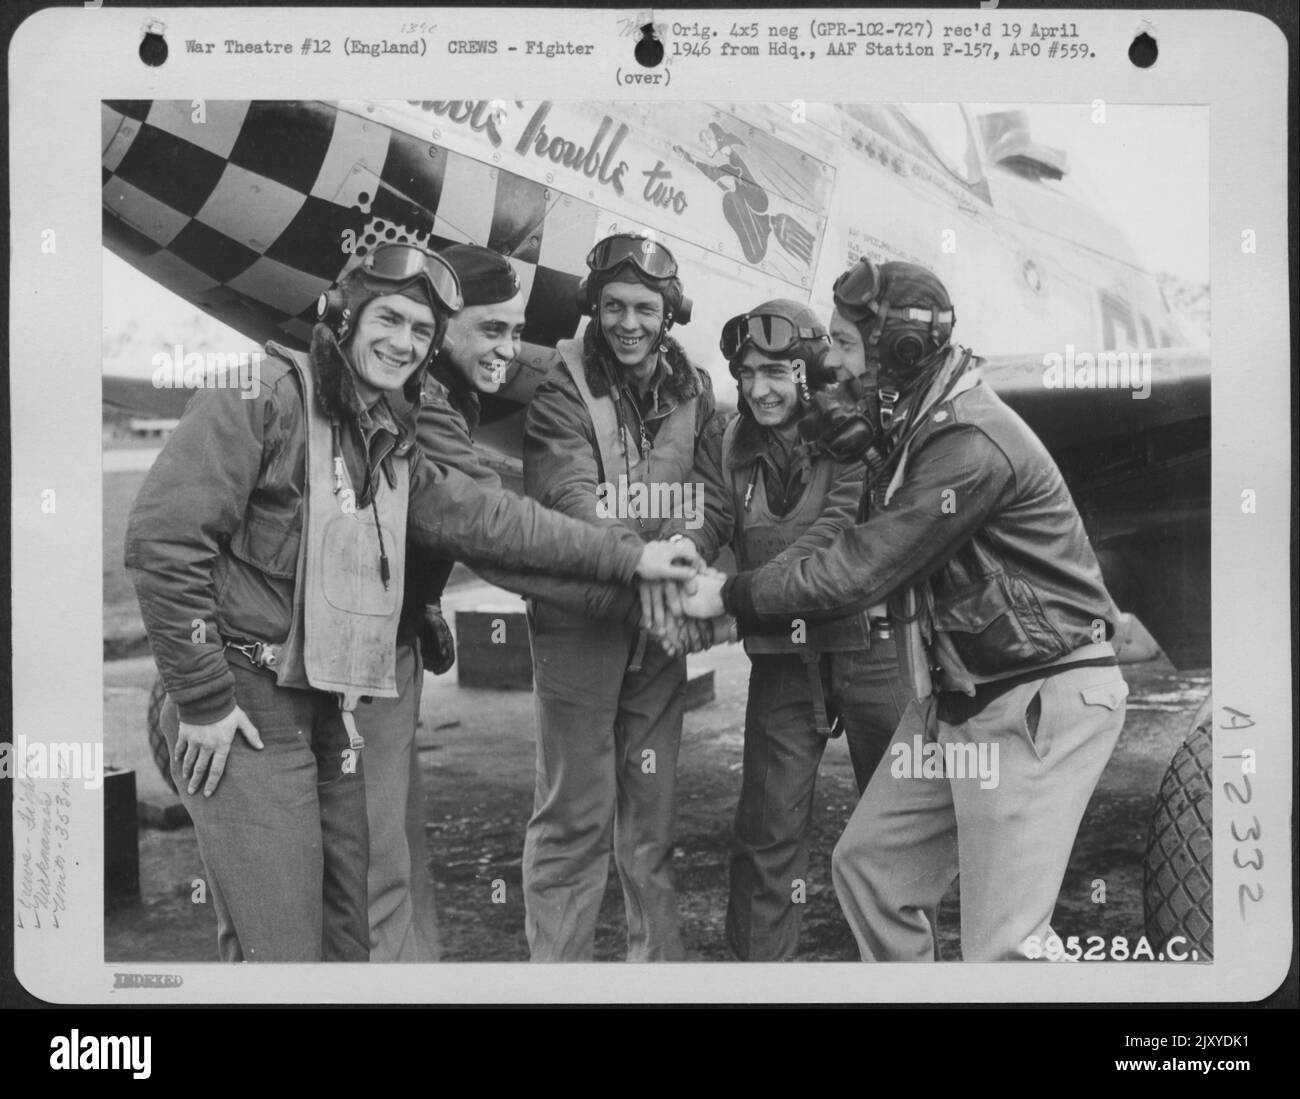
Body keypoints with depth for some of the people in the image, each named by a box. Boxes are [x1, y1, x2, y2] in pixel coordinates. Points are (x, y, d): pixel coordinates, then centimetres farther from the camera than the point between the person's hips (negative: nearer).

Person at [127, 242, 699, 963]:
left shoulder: (390, 445, 15)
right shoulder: (264, 391, -11)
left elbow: (487, 518, 16)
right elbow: (164, 536, -17)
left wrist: (628, 558, 16)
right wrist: (202, 700, -15)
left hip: (329, 711, 8)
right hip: (244, 709, -8)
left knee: (344, 934, 14)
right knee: (280, 948, -7)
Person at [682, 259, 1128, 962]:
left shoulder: (971, 445, -23)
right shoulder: (915, 427, 8)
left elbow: (860, 571, -21)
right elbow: (866, 550, 8)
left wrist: (732, 597, -12)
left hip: (1040, 699, -9)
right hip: (959, 693, 10)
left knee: (1001, 943, -6)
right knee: (867, 863, 12)